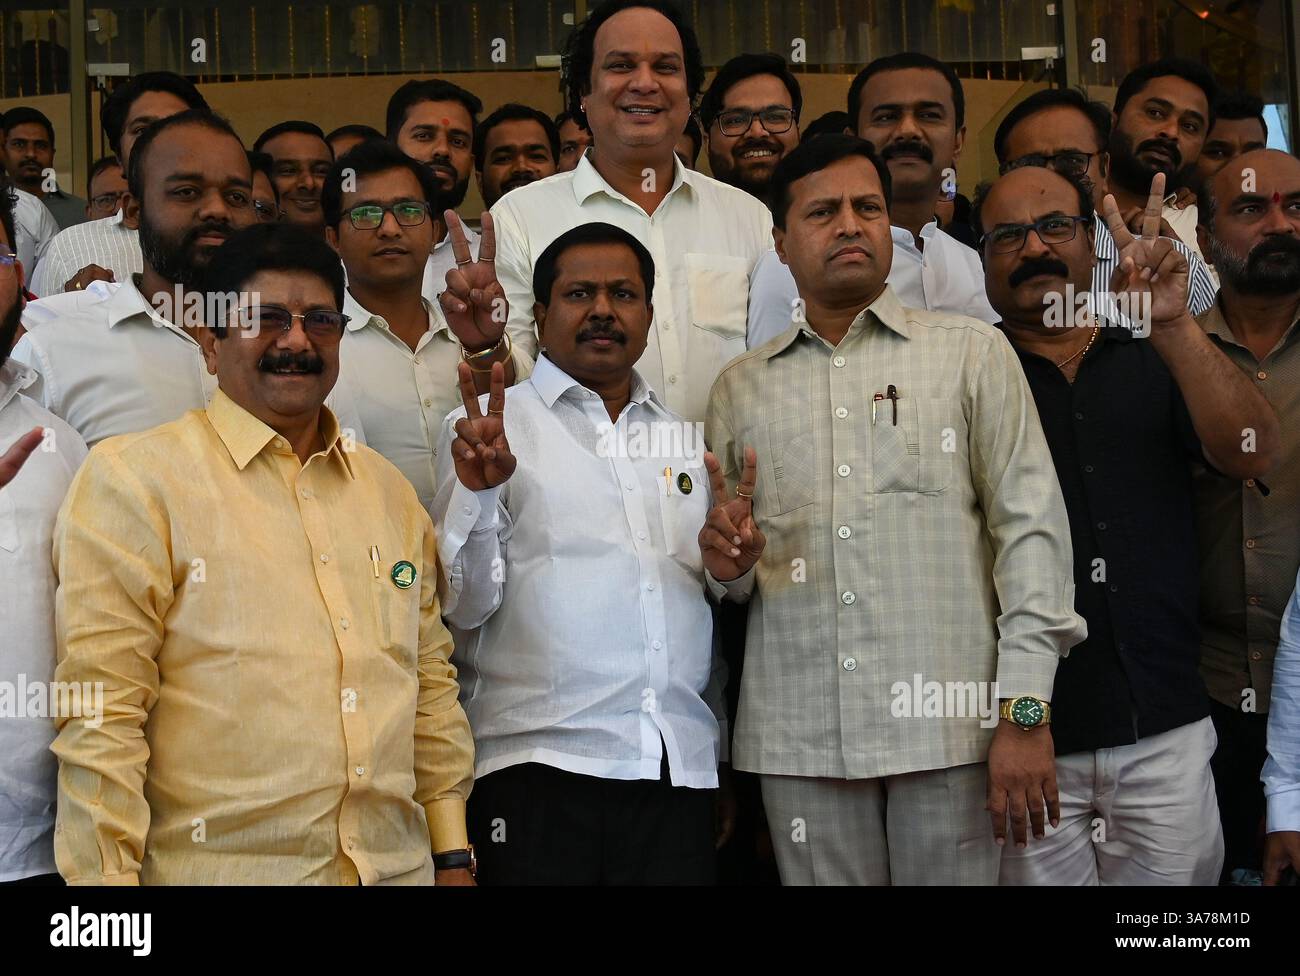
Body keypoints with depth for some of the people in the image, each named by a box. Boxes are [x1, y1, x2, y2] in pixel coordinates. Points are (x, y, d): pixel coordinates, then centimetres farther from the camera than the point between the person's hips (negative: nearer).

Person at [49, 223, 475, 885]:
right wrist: (110, 878, -16)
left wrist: (452, 855, 10)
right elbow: (101, 716, -12)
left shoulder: (389, 490, 11)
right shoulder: (133, 478, -7)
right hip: (219, 868, -5)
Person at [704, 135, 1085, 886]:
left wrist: (1026, 711, -9)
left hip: (948, 724, -2)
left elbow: (1031, 527, -1)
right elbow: (726, 575, 17)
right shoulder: (741, 386, 13)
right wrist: (730, 560, -8)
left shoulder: (971, 351, 5)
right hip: (801, 736, 2)